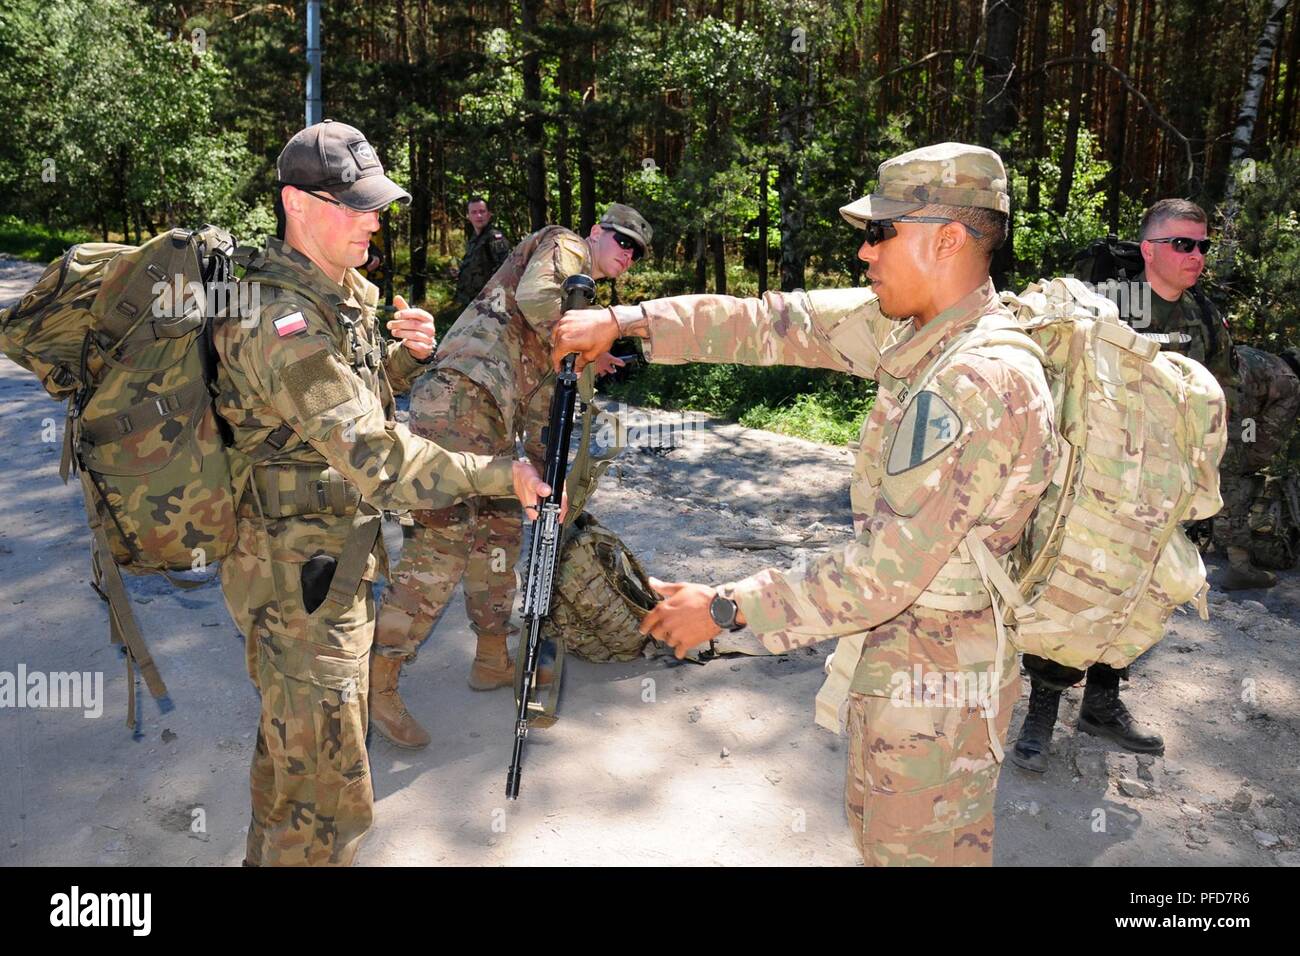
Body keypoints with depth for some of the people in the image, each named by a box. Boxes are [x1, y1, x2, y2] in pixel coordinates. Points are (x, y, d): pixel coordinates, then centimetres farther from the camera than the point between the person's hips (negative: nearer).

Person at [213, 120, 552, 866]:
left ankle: (271, 852, 47)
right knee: (328, 797, 0)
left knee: (295, 744, 27)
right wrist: (500, 475, -28)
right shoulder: (279, 321, -24)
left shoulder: (343, 294, 7)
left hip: (340, 555, 10)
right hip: (301, 573, -10)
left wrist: (408, 356, -1)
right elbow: (374, 455, -31)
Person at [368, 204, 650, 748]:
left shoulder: (578, 295, 32)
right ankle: (379, 680, -9)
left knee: (500, 531, 15)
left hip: (490, 419, 10)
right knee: (443, 539, -14)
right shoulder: (565, 247, 7)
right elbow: (533, 297, -16)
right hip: (460, 396, -10)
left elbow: (542, 394, 31)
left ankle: (492, 659, 26)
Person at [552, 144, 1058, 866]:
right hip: (899, 645, 9)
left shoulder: (978, 382, -29)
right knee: (877, 833, 27)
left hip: (935, 680, -9)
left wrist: (726, 608, -22)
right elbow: (778, 324, 3)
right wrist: (626, 321, 0)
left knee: (916, 851, 12)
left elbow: (887, 570, -29)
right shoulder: (912, 326, -2)